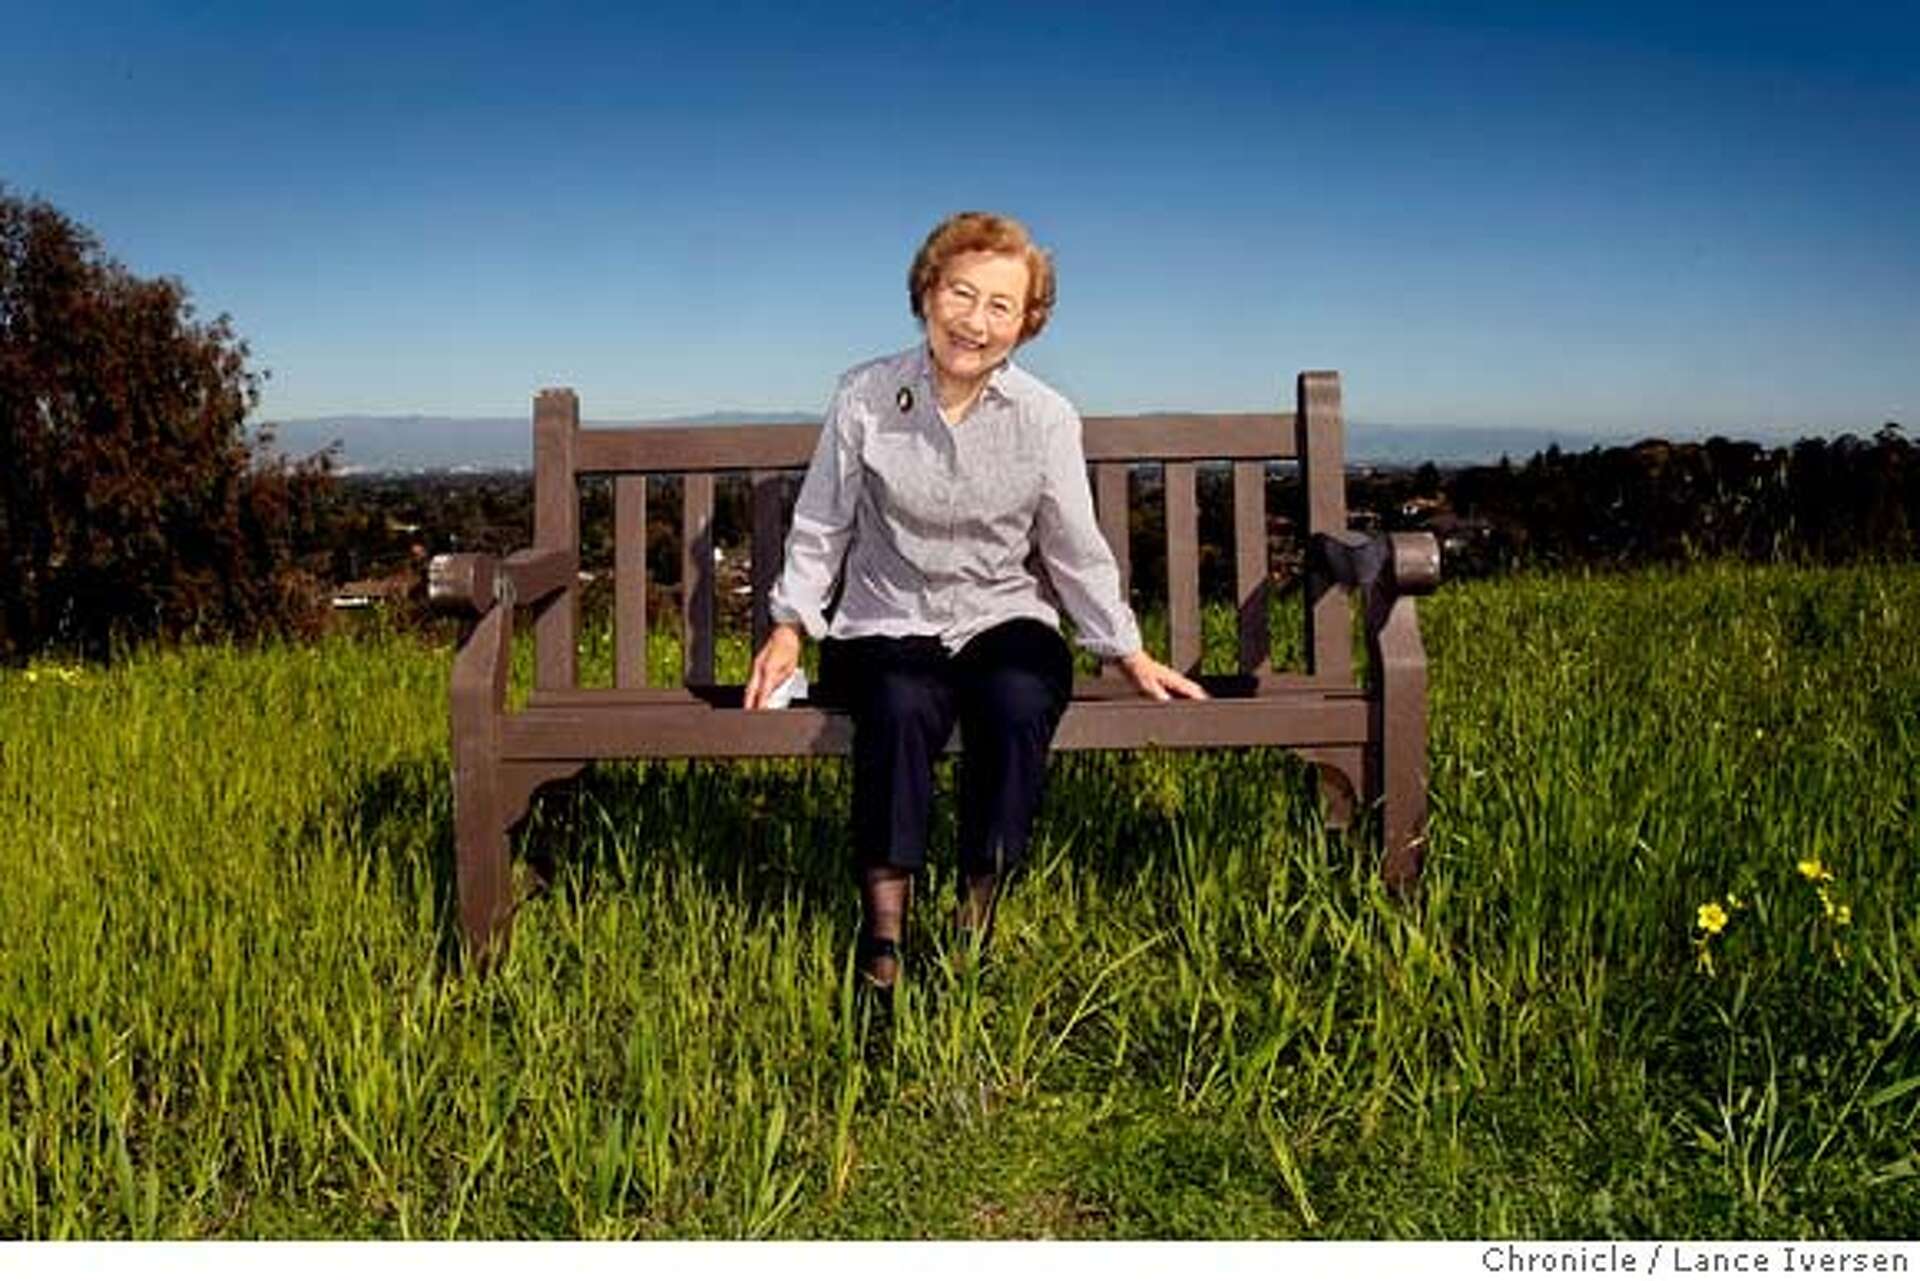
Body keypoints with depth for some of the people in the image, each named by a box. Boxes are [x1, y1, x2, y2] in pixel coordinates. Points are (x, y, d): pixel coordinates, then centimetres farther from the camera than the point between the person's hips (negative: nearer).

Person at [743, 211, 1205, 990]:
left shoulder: (1046, 418, -2)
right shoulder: (865, 398, -4)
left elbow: (1077, 552, 7)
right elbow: (820, 526, 6)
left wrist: (1129, 653, 10)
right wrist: (789, 627, 4)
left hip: (1003, 620, 1)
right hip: (888, 626, -1)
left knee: (1018, 703, -32)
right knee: (903, 706, -34)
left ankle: (977, 913, -18)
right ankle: (883, 924, -24)